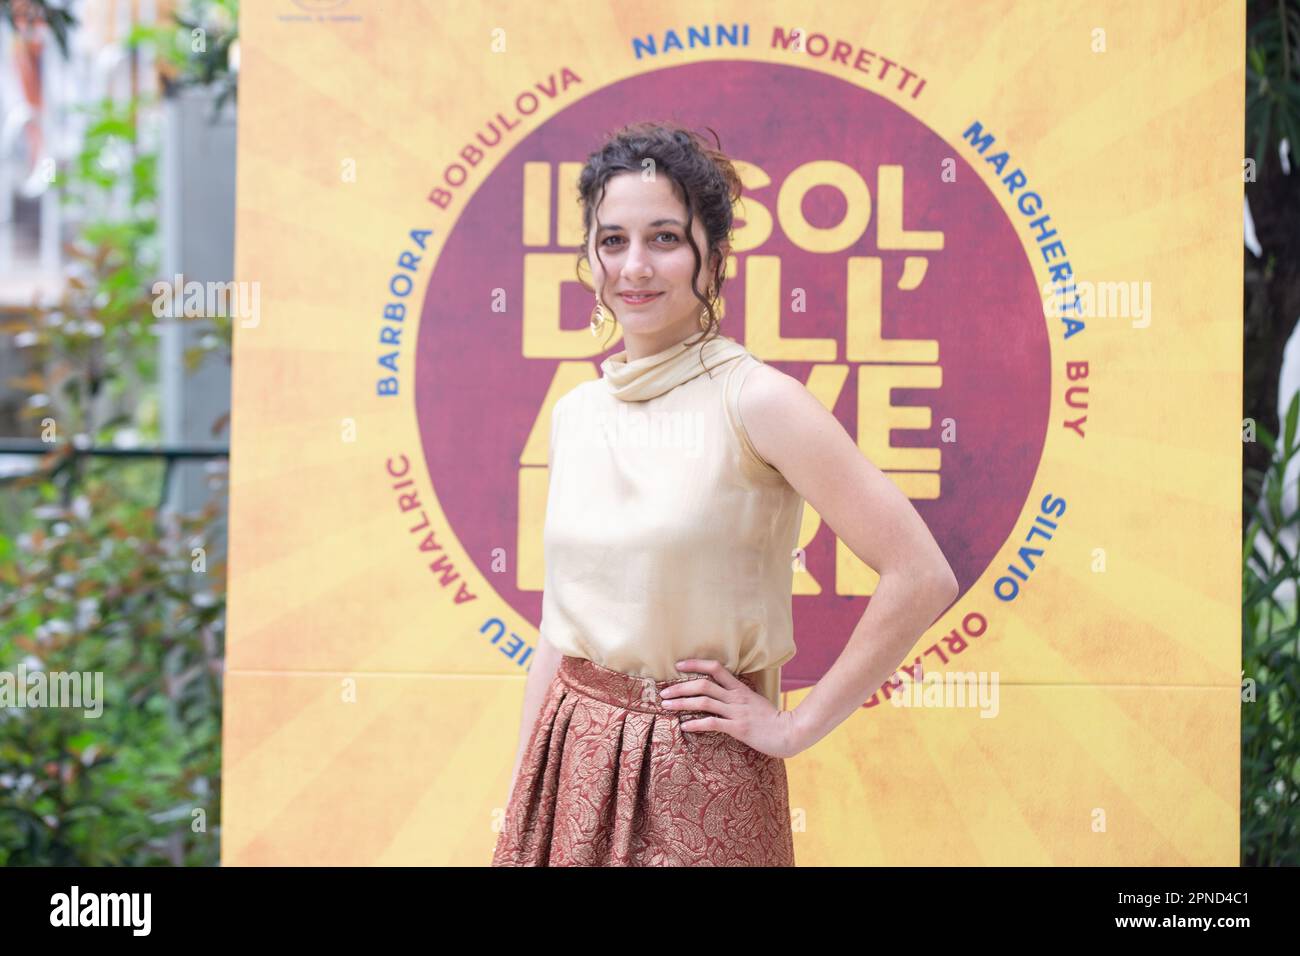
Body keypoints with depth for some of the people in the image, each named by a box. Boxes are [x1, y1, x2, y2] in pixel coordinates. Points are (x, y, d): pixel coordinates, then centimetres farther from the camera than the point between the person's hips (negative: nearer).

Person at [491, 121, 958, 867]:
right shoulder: (576, 413, 6)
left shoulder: (754, 401, -12)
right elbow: (559, 623, 13)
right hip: (572, 769, 5)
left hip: (698, 779, -5)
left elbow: (922, 578, -17)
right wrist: (522, 797, 12)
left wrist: (797, 727, -11)